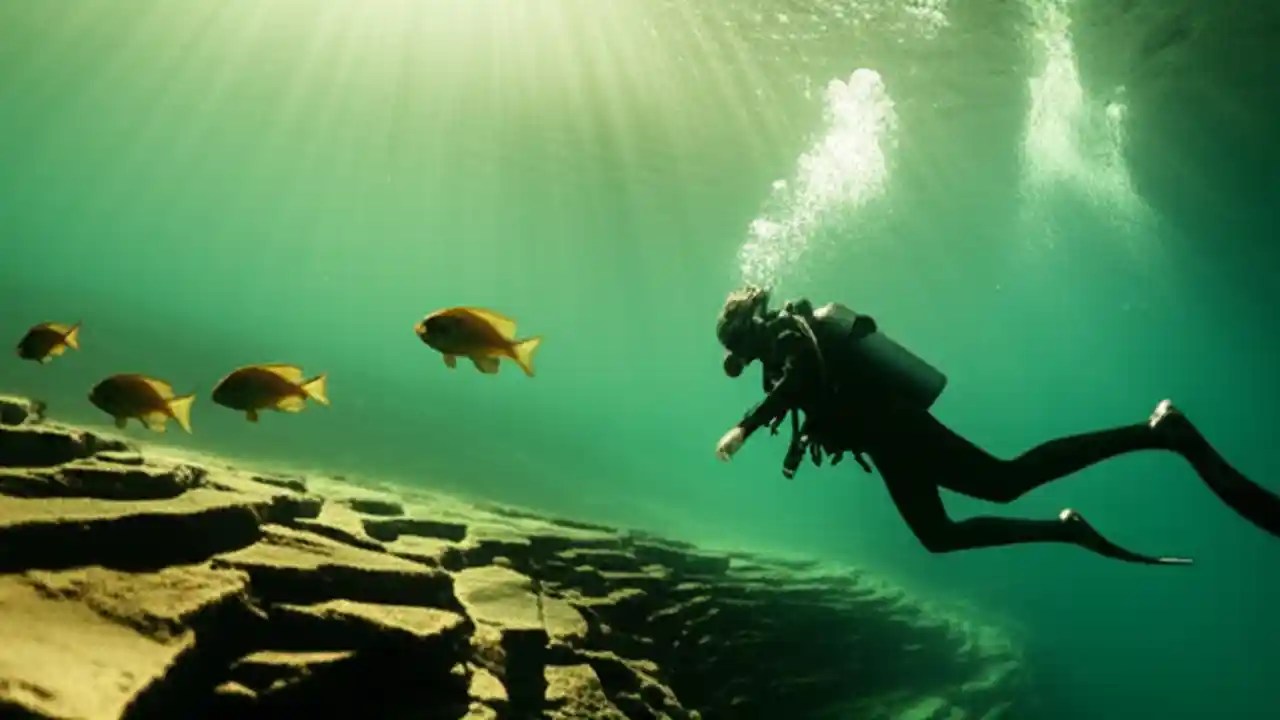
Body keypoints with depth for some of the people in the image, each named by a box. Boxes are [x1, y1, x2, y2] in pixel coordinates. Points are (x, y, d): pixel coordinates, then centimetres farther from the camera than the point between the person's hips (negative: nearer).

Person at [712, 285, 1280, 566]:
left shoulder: (786, 335, -6)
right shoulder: (793, 333, 23)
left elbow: (798, 381, -27)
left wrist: (745, 428, -25)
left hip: (894, 429, -10)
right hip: (892, 430, 10)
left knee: (1005, 479, -13)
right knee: (937, 535, 13)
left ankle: (1157, 432, -16)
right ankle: (1068, 531, 7)